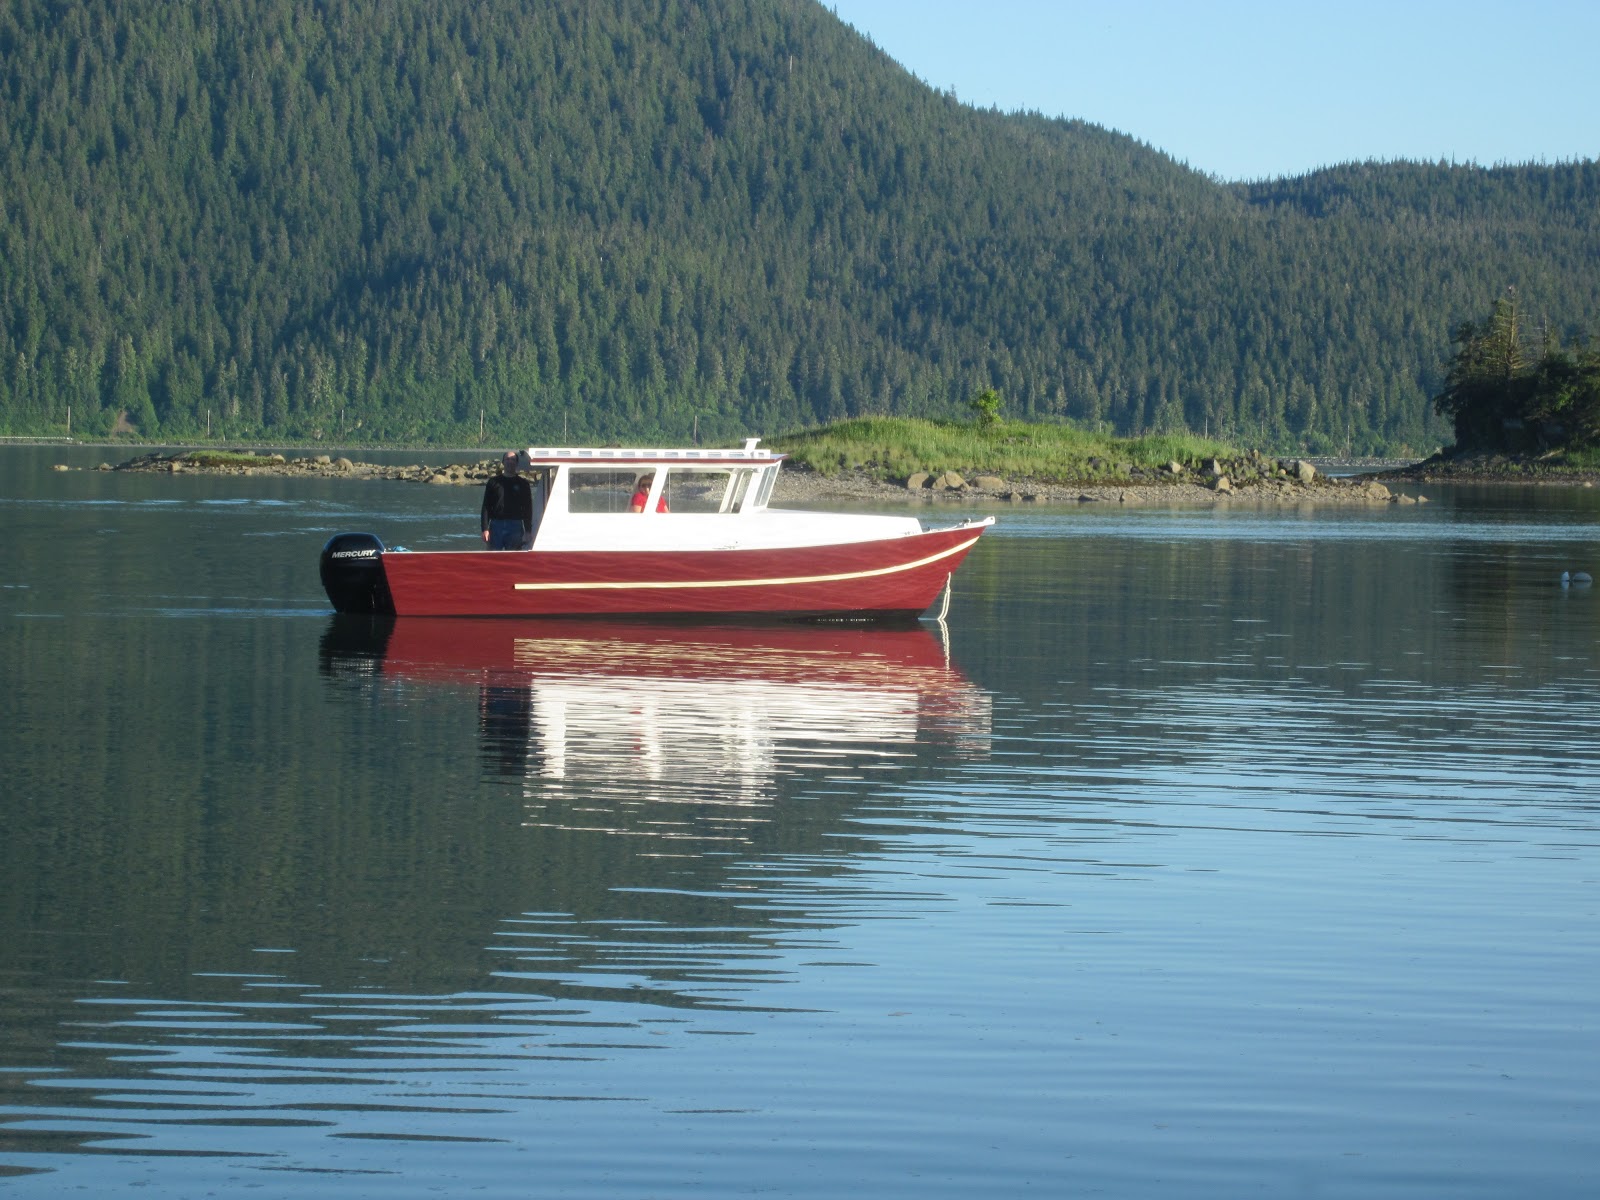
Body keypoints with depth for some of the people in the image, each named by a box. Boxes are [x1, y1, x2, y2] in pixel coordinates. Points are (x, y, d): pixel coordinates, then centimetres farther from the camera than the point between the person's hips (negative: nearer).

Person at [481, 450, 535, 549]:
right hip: (496, 525, 1)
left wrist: (528, 531, -2)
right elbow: (485, 507, 6)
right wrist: (485, 529, -5)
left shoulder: (522, 484, 9)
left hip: (515, 527, -1)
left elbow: (528, 509, 7)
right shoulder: (493, 482, 9)